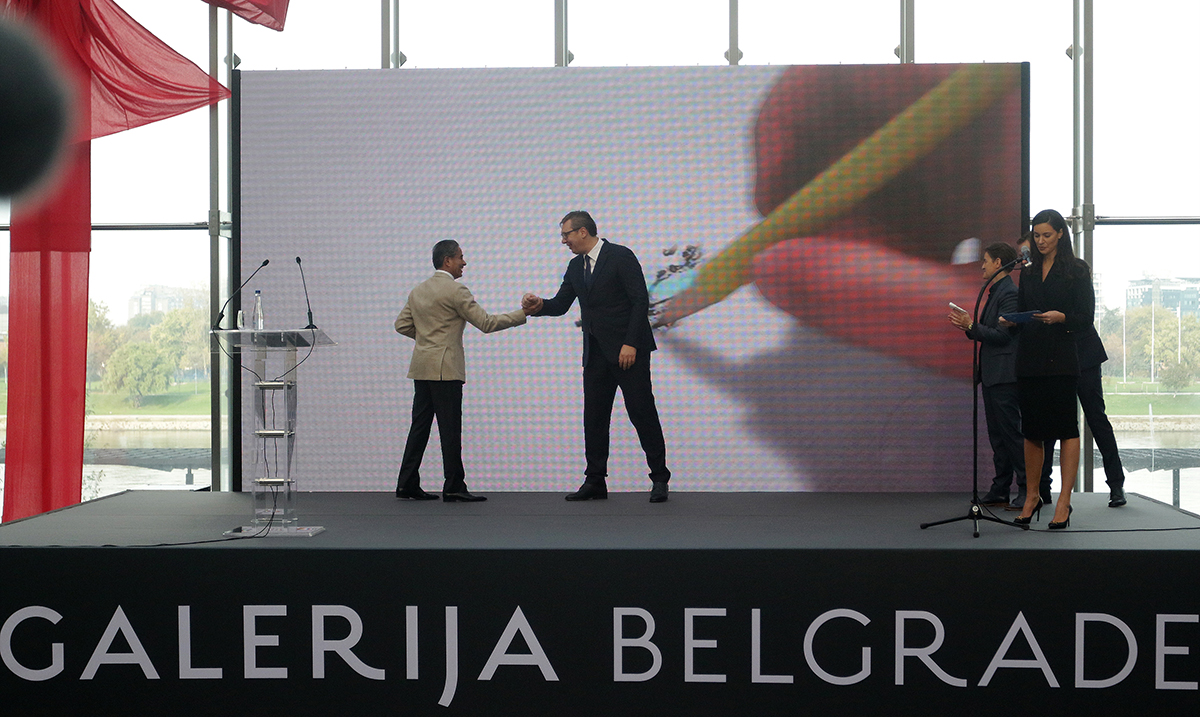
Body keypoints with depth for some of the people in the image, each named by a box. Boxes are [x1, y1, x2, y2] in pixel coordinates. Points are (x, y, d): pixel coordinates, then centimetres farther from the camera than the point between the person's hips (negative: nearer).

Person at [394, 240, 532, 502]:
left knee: (420, 426, 10)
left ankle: (407, 484, 11)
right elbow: (485, 323, -11)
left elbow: (402, 324, 17)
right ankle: (454, 487, -2)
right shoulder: (455, 290, -10)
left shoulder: (418, 290, 14)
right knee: (450, 429, -4)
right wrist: (522, 314, -6)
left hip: (421, 368, 8)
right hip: (445, 368, -8)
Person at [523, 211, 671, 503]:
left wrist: (631, 344, -19)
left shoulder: (620, 256, -8)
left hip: (628, 350, -7)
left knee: (642, 413, -3)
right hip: (596, 353, 7)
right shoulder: (575, 266, 13)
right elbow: (561, 304, 12)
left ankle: (659, 479, 6)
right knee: (594, 417, 6)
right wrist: (539, 305, -10)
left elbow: (640, 300, -13)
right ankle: (595, 482, 13)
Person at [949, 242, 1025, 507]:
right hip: (991, 375, 10)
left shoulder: (1009, 293, -13)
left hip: (1004, 375, -10)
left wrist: (971, 325, -15)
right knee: (997, 435, 11)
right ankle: (1000, 490, 16)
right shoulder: (994, 292, 18)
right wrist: (968, 326, 7)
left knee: (1011, 433, -7)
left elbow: (1001, 335, -20)